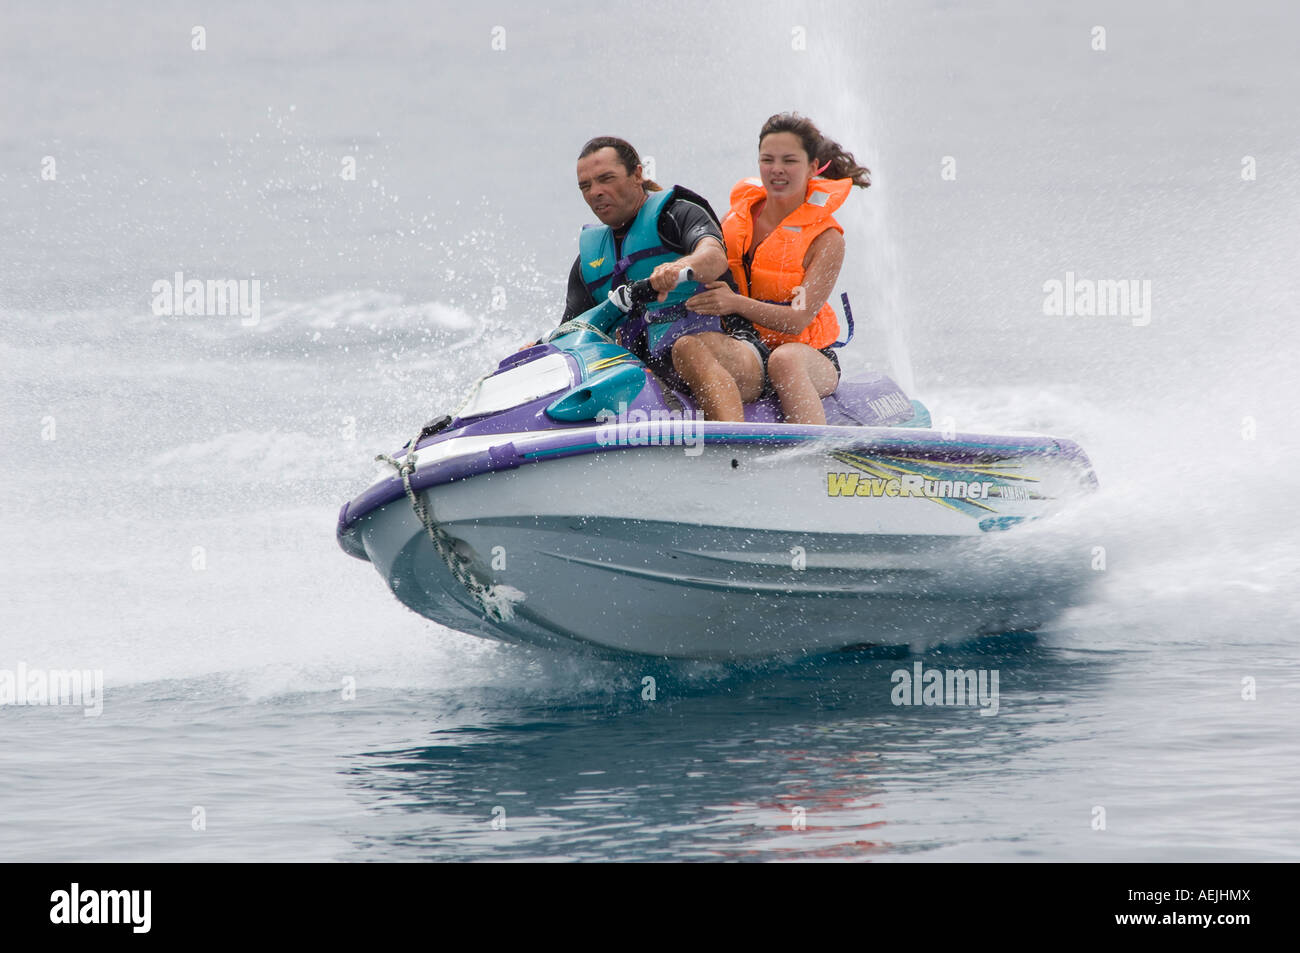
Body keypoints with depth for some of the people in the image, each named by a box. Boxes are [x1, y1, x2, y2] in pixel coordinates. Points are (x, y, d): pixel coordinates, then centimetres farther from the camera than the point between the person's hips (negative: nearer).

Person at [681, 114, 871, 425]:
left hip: (809, 355, -3)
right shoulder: (739, 216, 11)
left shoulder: (826, 238, -3)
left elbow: (799, 318, -13)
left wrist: (736, 303, -28)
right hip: (744, 352, 3)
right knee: (687, 346, -33)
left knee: (785, 360, -41)